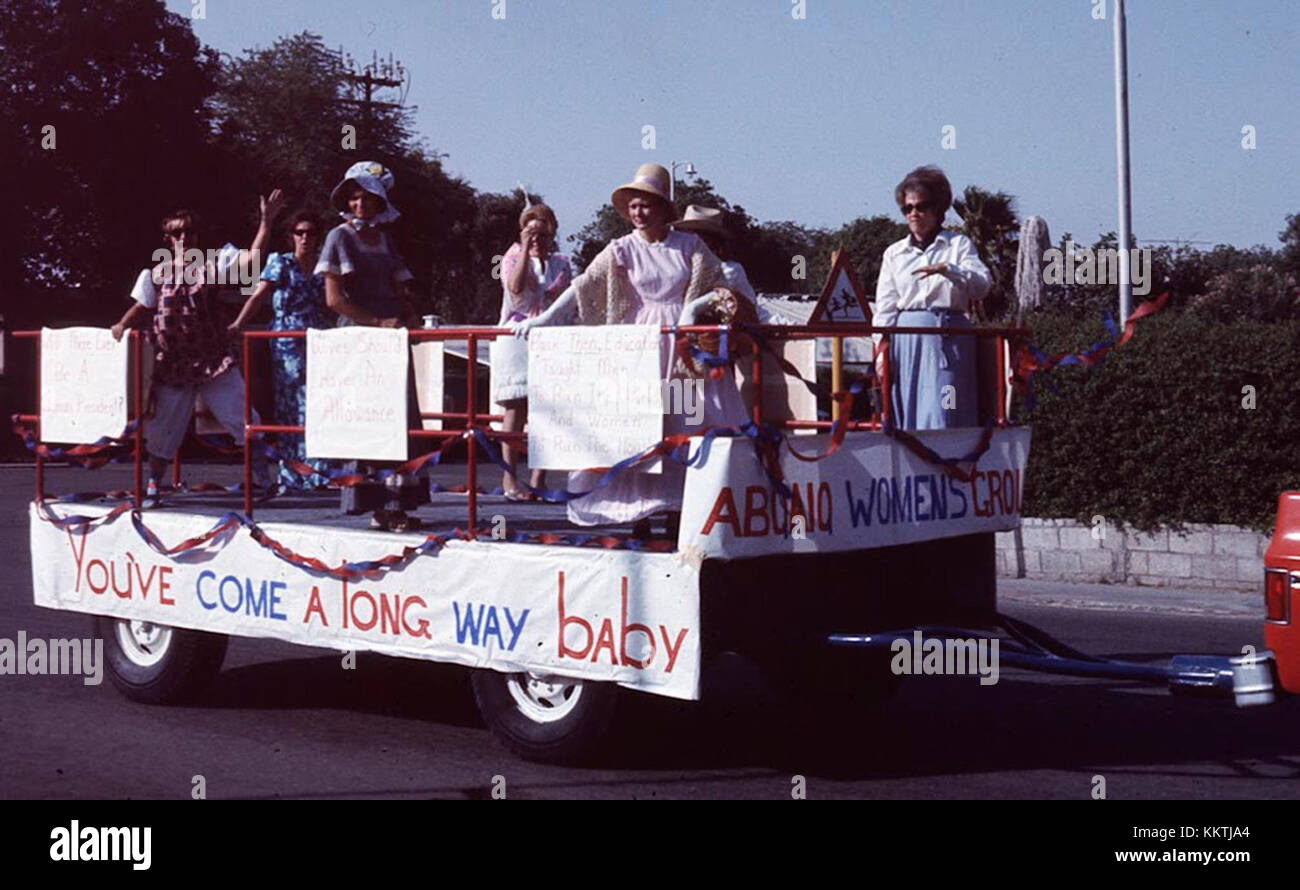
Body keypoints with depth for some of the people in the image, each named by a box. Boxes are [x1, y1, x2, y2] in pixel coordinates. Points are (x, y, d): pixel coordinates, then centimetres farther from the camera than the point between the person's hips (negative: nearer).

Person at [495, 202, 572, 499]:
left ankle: (539, 477, 3)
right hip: (517, 339, -3)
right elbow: (515, 287, -14)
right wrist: (525, 249, -14)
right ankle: (509, 477, -4)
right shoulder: (513, 257, 6)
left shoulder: (561, 264, 15)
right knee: (517, 408, -7)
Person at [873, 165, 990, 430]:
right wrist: (882, 348, -1)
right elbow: (885, 306, 11)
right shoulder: (894, 253, 16)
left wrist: (946, 269, -22)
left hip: (948, 338, -3)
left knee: (940, 414, -10)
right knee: (906, 416, -1)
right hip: (905, 339, 3)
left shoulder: (958, 245, 8)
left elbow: (982, 284, -6)